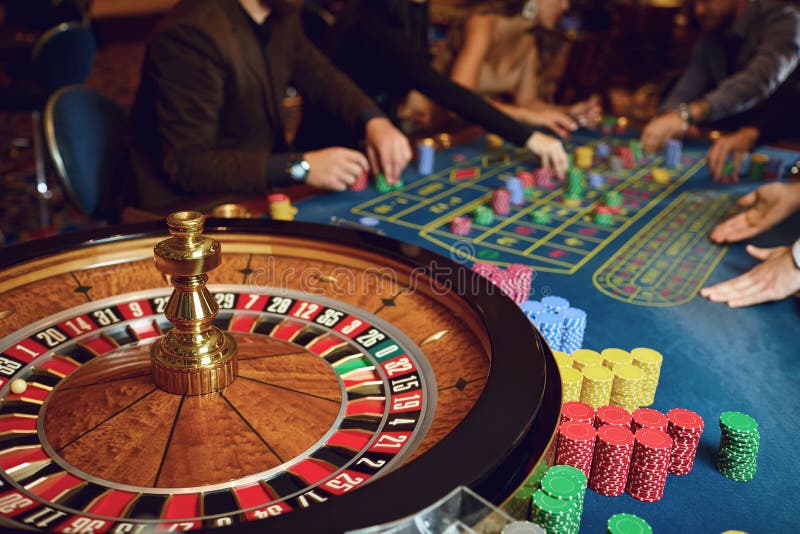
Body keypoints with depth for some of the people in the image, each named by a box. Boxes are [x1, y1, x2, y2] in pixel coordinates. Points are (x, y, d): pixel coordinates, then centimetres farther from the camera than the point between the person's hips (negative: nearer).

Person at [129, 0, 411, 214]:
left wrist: (373, 120, -6)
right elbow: (187, 165, -24)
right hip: (198, 206, -8)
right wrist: (298, 166, -30)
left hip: (264, 184, 8)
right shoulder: (192, 33, -23)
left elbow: (318, 74, 15)